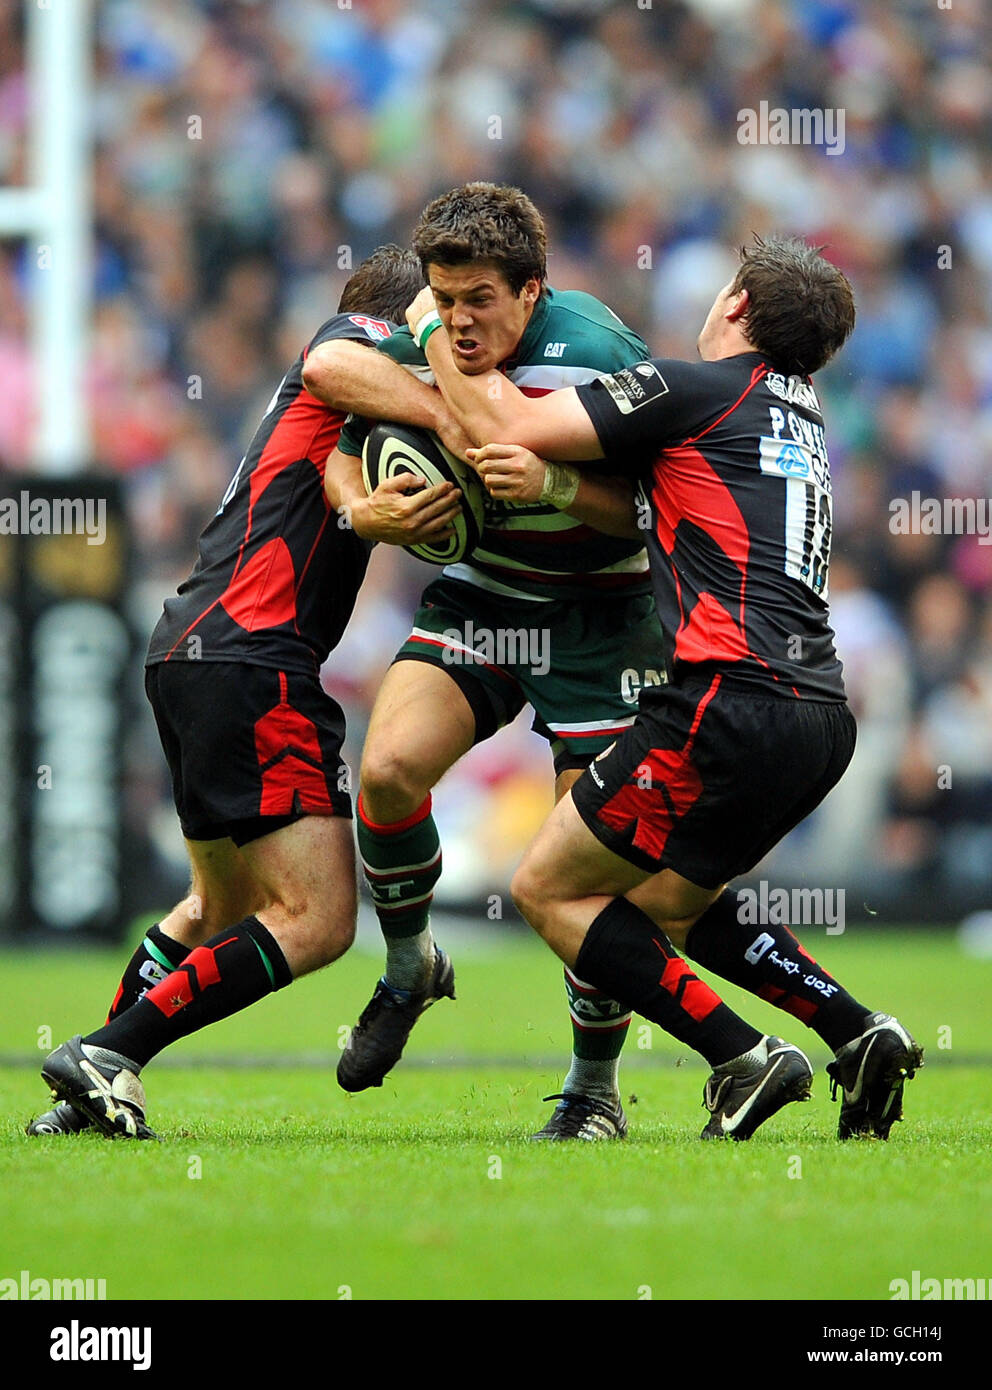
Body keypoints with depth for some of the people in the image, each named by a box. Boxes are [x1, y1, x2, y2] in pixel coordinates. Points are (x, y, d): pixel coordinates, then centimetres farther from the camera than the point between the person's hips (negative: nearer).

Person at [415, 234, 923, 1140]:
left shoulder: (691, 389, -3)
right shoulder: (802, 412, 22)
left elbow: (509, 426, -3)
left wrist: (433, 329, 12)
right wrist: (543, 476, 8)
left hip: (732, 701, -8)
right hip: (821, 716, 8)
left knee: (549, 890, 4)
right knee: (667, 902, 25)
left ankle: (743, 1059, -6)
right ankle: (859, 1035, 11)